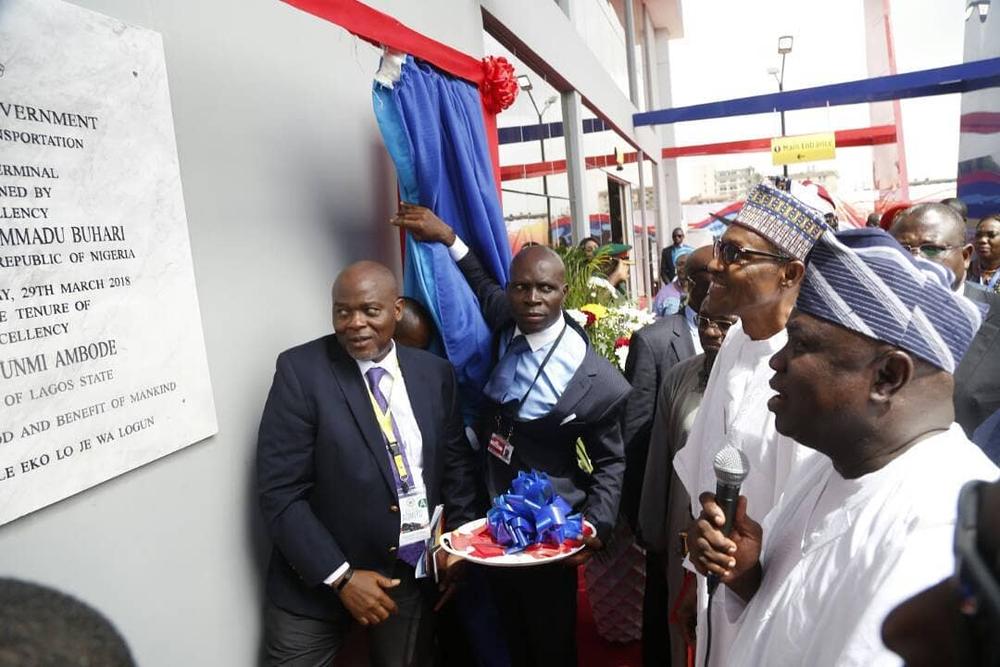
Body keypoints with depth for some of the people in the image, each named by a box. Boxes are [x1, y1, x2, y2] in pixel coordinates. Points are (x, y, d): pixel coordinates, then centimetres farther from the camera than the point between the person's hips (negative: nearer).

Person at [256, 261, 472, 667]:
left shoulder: (434, 372, -1)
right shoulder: (300, 369, -13)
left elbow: (454, 461, 9)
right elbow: (280, 493, -14)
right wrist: (340, 576, -16)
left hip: (414, 573, 4)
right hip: (318, 579, -3)